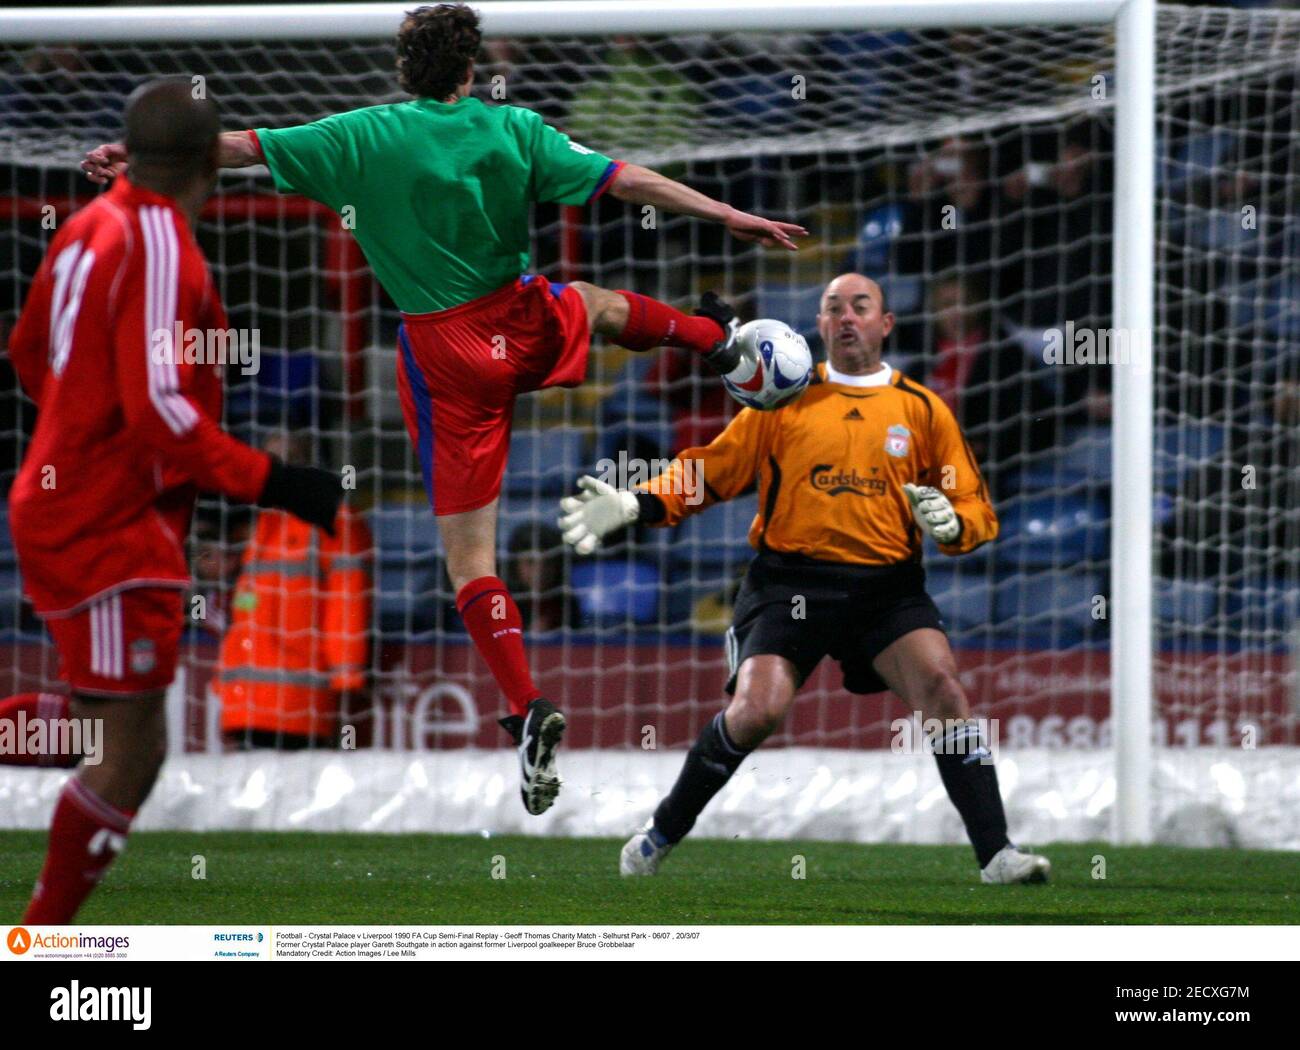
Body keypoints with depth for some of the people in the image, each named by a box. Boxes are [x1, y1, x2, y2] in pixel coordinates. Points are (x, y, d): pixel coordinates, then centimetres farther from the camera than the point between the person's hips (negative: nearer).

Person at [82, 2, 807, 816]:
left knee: (468, 552, -1)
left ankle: (528, 709, -13)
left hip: (445, 358, -2)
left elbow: (248, 147, -3)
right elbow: (625, 180, -5)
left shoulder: (365, 138, -7)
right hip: (527, 329, 2)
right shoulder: (514, 132, -4)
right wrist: (731, 217, 1)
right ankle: (717, 341, 53)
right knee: (599, 303, 39)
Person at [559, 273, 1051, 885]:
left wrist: (951, 524, -12)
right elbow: (710, 471, 12)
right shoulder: (785, 402, 10)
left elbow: (977, 510, 12)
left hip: (887, 586, 1)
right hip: (791, 581, -1)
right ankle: (662, 834, 5)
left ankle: (995, 854, -19)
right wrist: (634, 506, -2)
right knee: (758, 709, -18)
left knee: (942, 687, -22)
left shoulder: (923, 410, 11)